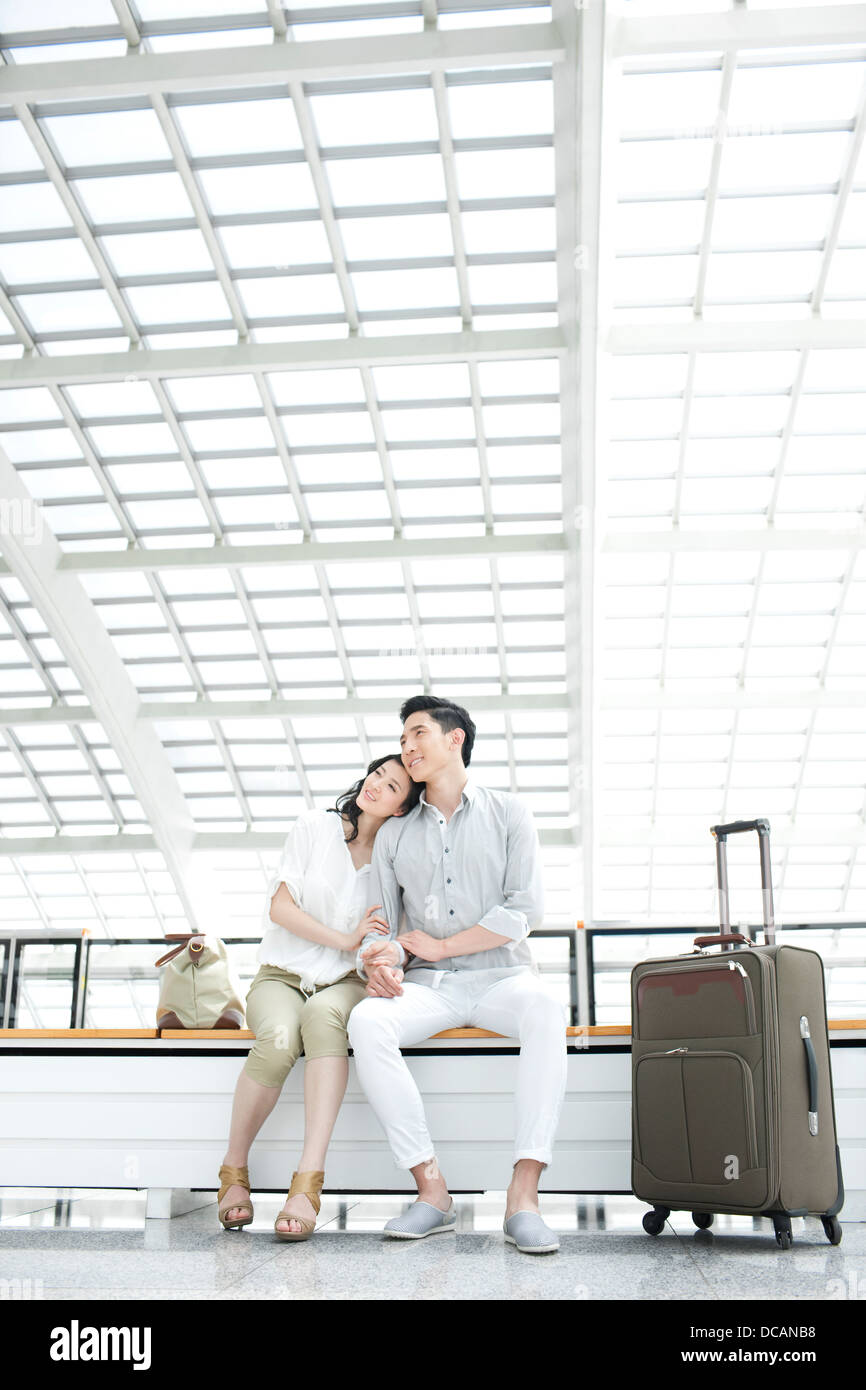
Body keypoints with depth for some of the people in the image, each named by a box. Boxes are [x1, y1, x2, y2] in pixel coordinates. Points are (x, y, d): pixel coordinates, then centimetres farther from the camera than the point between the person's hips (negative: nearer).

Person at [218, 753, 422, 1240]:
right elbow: (280, 907, -4)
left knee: (323, 1014, -37)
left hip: (345, 983, 0)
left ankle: (308, 1184, -43)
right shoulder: (316, 826, 1)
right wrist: (346, 940, -15)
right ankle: (234, 1170, -11)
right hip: (282, 976, 0)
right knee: (279, 1038, -35)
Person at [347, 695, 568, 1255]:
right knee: (366, 1021, -30)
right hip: (428, 985, 2)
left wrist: (439, 945, -7)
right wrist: (379, 963, -11)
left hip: (500, 974, -2)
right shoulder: (394, 834, 16)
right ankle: (432, 1189, -25)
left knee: (545, 1011, -37)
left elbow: (524, 909, -4)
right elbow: (381, 923, 14)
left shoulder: (508, 814, 7)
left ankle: (524, 1197, -37)